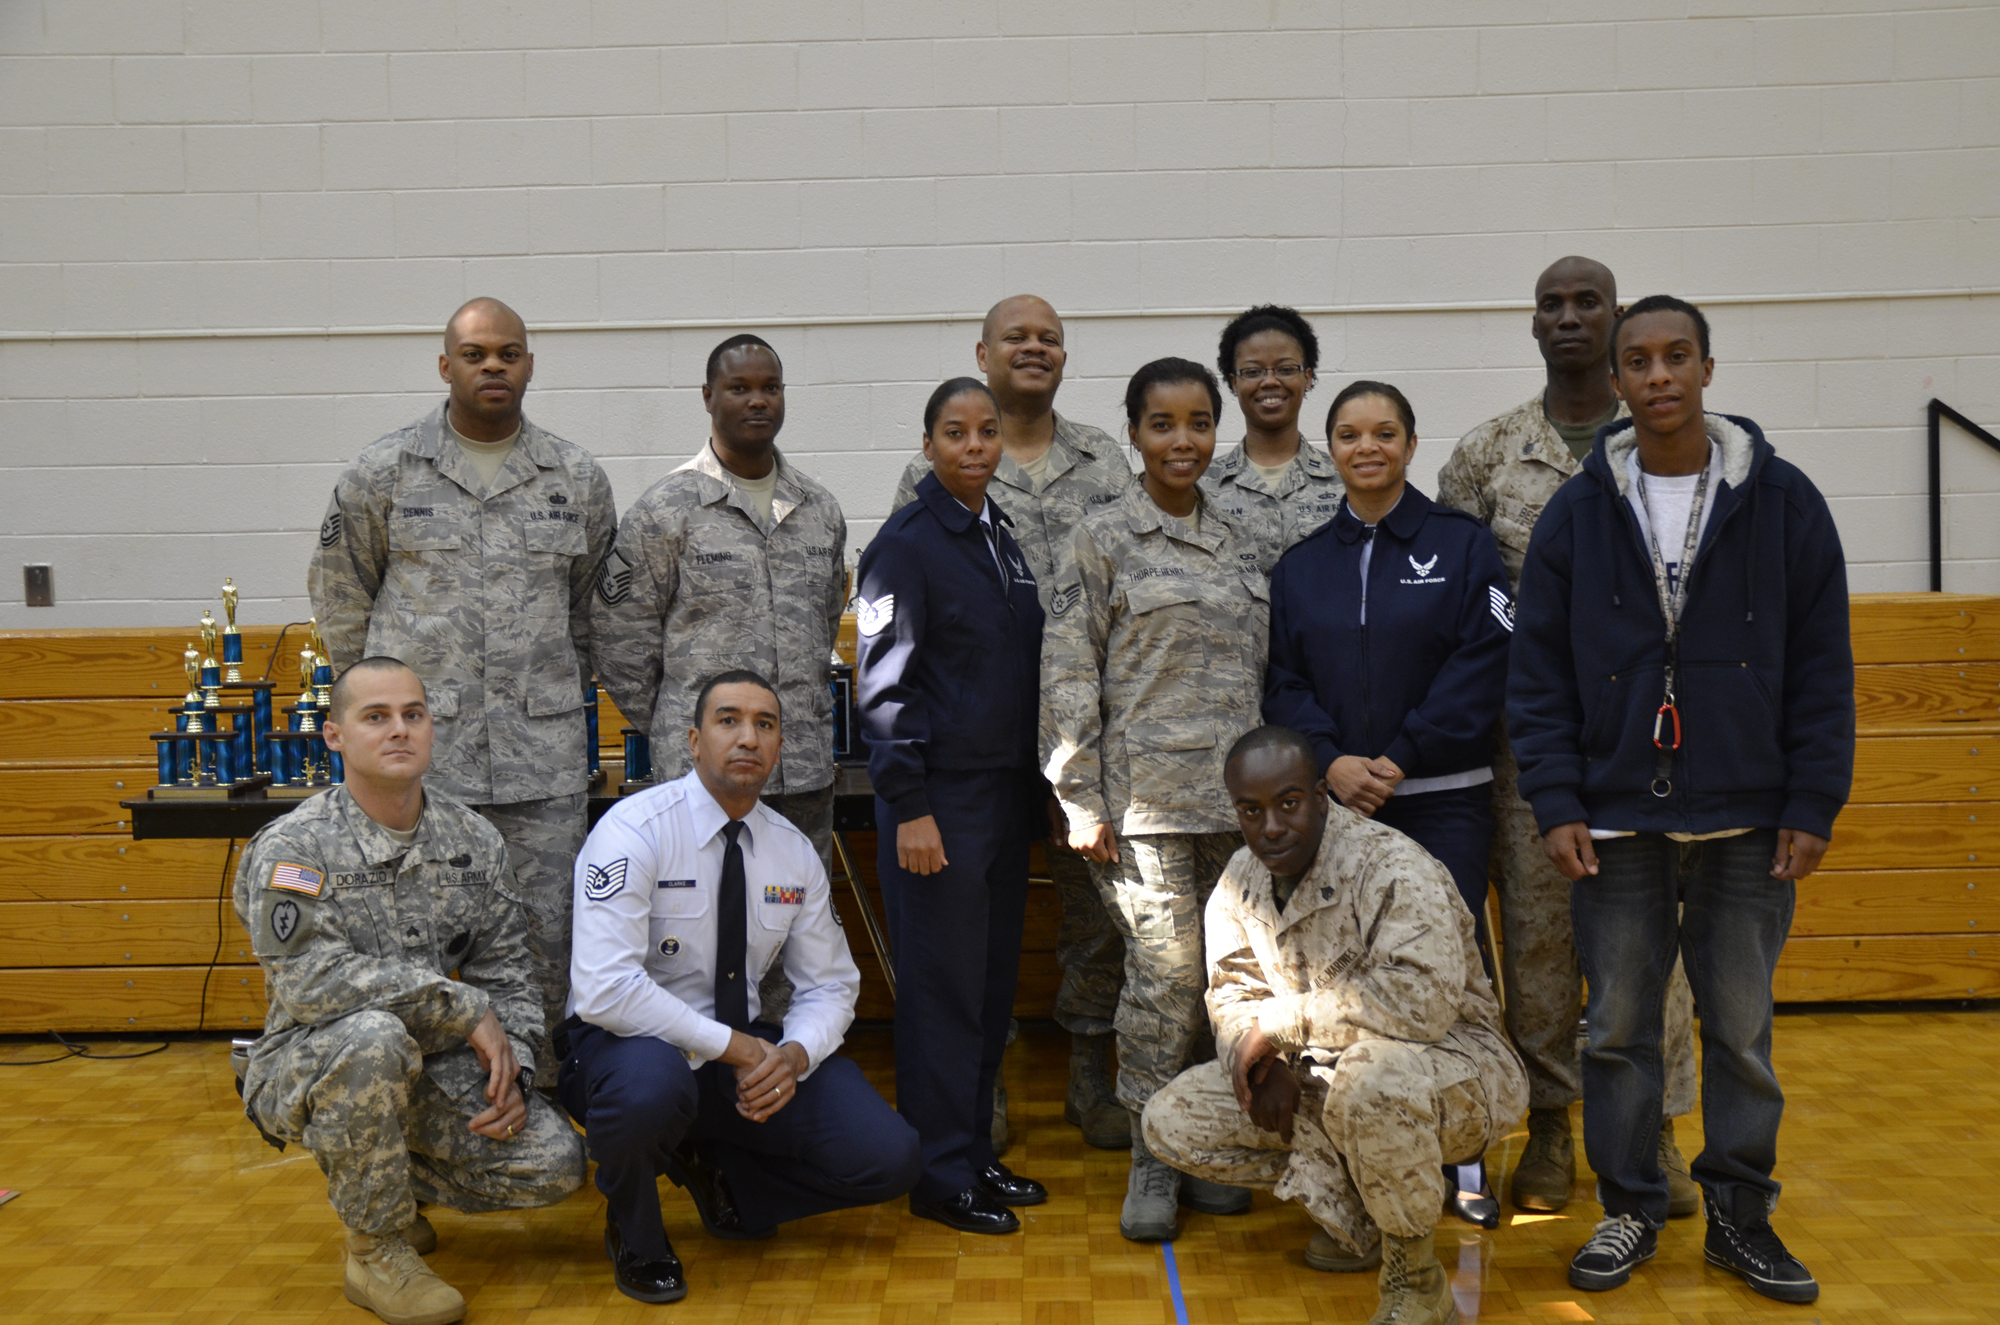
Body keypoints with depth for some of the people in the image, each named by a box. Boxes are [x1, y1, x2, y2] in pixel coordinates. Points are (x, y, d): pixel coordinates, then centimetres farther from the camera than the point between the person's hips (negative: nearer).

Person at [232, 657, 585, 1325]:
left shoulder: (474, 840, 2)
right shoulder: (292, 846, -13)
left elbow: (506, 971, 5)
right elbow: (310, 980, -26)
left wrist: (510, 1070, -12)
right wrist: (465, 1009, -25)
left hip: (434, 1068, 5)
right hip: (311, 1067, -4)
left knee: (556, 1162, -14)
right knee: (373, 1034, -39)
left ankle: (371, 1182, 14)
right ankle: (375, 1249, -14)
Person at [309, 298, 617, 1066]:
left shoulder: (577, 478, 7)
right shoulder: (385, 472, 3)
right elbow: (338, 590, 12)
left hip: (542, 758, 1)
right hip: (418, 750, -1)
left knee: (546, 938, 6)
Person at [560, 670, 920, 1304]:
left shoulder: (796, 854, 2)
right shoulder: (634, 830, -17)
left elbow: (829, 985, 8)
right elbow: (603, 989, -27)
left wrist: (794, 1054, -15)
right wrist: (733, 1047, -25)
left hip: (747, 1045, 5)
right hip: (632, 1042, -5)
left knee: (888, 1157, -13)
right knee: (651, 1085, -42)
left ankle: (719, 1174, 15)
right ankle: (634, 1236, -6)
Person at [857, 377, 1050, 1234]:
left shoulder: (1004, 535, 13)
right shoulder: (905, 545, -10)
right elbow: (884, 686, -13)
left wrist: (1033, 785, 15)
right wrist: (908, 807, -17)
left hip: (1006, 790, 8)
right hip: (941, 796, -8)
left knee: (994, 980, 13)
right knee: (942, 986, -1)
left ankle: (975, 1152, 25)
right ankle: (940, 1176, 11)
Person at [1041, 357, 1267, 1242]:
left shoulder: (1235, 543, 15)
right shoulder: (1104, 540, -1)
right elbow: (1067, 675, -5)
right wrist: (1081, 802, -9)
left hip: (1235, 797, 5)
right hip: (1146, 796, -5)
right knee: (1166, 971, -5)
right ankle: (1152, 1159, 12)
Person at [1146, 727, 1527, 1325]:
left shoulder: (1394, 867, -24)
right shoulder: (1242, 877, 0)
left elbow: (1423, 997, -37)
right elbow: (1232, 991, 6)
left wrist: (1281, 1023, -28)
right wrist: (1262, 1063, -17)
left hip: (1452, 1063, -7)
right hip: (1324, 1073, 7)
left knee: (1370, 1078, -42)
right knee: (1171, 1120, -6)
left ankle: (1414, 1275, -15)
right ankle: (1353, 1207, 8)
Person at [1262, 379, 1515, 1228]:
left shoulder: (1462, 545, 2)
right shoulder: (1302, 564, 11)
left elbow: (1483, 665, -5)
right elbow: (1283, 680, 8)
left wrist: (1400, 759, -12)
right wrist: (1330, 760, -9)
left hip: (1442, 800, -2)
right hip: (1333, 803, 3)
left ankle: (1465, 1159, 11)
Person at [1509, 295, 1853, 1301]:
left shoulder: (1784, 502, 1)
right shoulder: (1576, 513, 2)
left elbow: (1822, 669, 1)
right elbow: (1537, 674, 2)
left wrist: (1812, 806, -5)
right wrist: (1556, 803, -6)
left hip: (1746, 822, 0)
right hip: (1615, 820, 1)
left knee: (1741, 1027, 9)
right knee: (1619, 1024, 8)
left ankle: (1741, 1214, 24)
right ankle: (1629, 1208, 23)